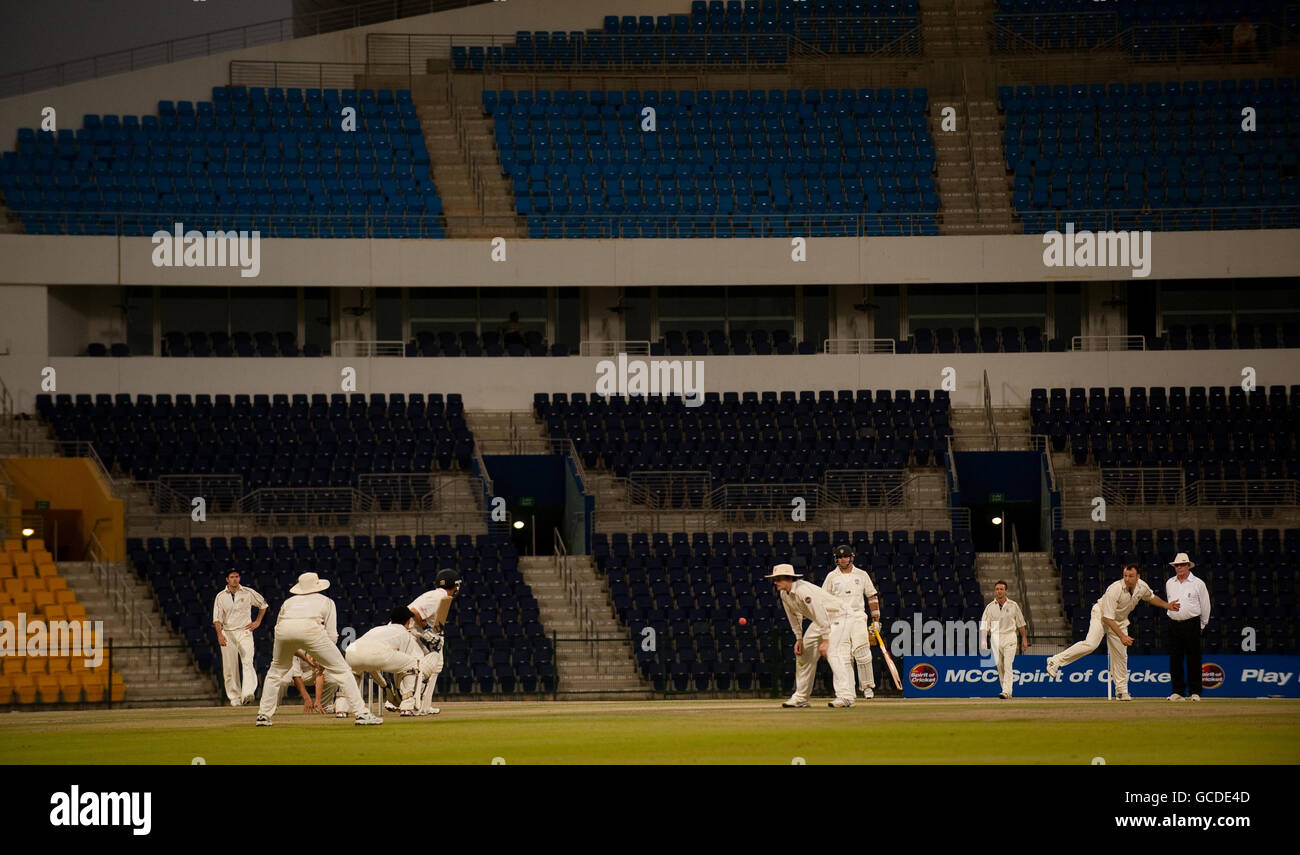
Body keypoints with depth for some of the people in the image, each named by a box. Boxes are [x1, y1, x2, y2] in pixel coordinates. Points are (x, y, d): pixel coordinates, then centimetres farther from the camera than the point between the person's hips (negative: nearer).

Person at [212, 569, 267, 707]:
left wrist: (258, 622, 14)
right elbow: (217, 618, -3)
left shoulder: (248, 593, 5)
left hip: (244, 632, -1)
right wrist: (219, 634, -19)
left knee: (247, 662, -19)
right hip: (227, 633, 1)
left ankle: (248, 693, -33)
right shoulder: (220, 596, 4)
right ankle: (235, 698, 8)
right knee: (230, 668, 0)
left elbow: (263, 604, 22)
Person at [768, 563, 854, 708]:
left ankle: (845, 696, -33)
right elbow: (794, 616, 13)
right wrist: (799, 638, 11)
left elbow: (820, 614, -32)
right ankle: (801, 697, 18)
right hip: (819, 622, 10)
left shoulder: (803, 590, -31)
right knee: (805, 654, 9)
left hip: (835, 616, -10)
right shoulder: (784, 594, -2)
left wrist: (825, 640, -33)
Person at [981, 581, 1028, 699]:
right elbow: (984, 626, -1)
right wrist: (984, 641, -13)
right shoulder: (990, 607, 4)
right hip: (995, 638, 2)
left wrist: (1024, 639, 10)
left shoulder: (1013, 605, 3)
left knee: (1008, 665, -13)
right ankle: (1006, 691, 15)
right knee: (999, 665, 3)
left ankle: (1006, 691, -21)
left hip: (1010, 637, -2)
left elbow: (1020, 623, 10)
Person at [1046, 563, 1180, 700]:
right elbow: (1108, 617, -30)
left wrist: (1166, 605, 5)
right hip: (1101, 615, -6)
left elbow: (1151, 597, 14)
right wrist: (1121, 636, -35)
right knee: (1090, 644, -27)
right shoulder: (1115, 590, -32)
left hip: (1120, 621, 6)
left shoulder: (1142, 587, -13)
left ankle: (1121, 691, 12)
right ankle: (1056, 661, -22)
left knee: (1120, 655, 2)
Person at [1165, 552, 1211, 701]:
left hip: (1192, 624, -4)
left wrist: (1202, 625, 7)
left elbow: (1205, 605, 5)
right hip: (1174, 625, 4)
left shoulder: (1198, 583, 0)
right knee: (1175, 659, 1)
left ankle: (1195, 692, -1)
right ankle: (1177, 690, 7)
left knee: (1193, 659, -4)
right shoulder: (1169, 583, 12)